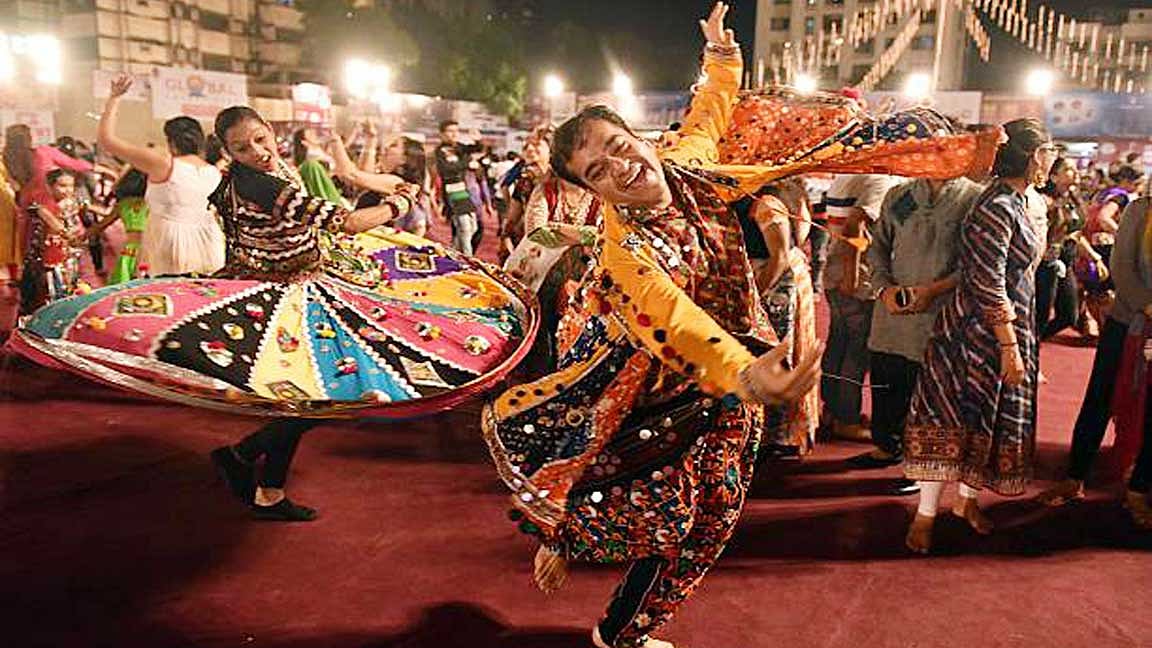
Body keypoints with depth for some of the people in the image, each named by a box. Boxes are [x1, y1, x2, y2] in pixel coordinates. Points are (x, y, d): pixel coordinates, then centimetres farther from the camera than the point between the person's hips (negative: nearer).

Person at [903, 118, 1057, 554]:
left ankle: (967, 500, 30)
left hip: (1012, 327, 9)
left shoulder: (1019, 202, 11)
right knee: (953, 419, -3)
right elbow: (989, 288, -22)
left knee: (990, 420, 16)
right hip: (978, 332, -9)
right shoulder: (996, 209, -19)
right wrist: (1009, 348, -21)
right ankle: (926, 513, 5)